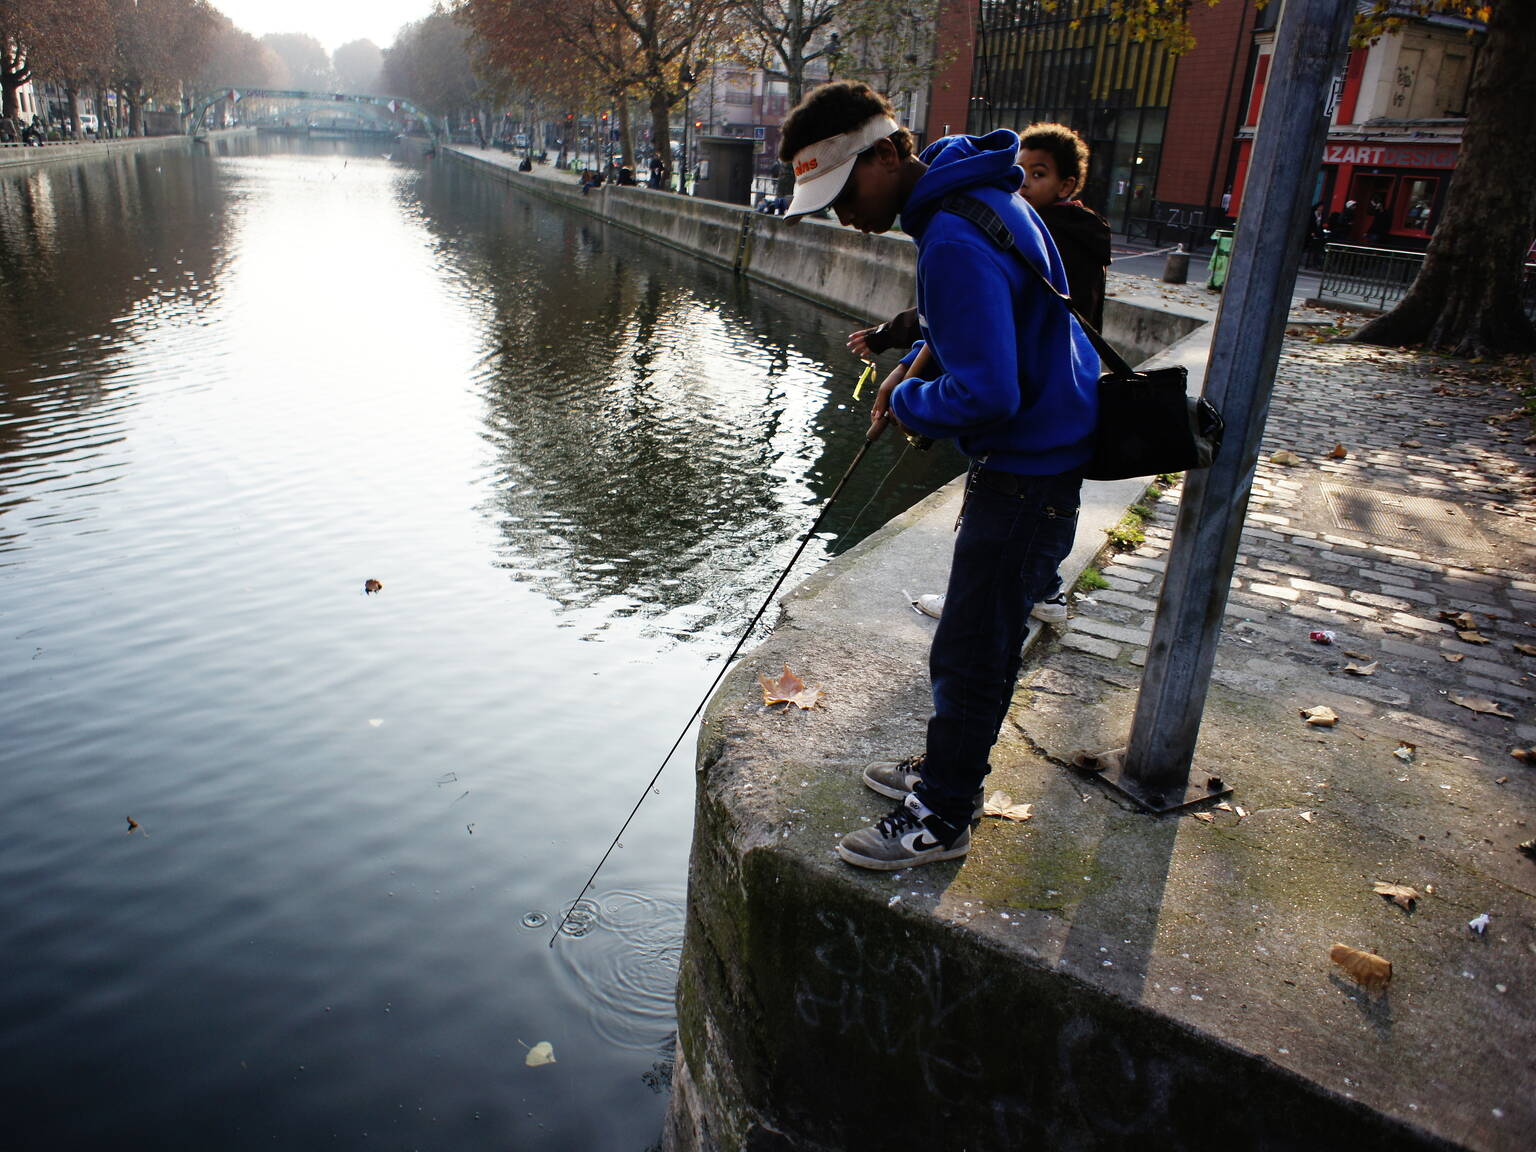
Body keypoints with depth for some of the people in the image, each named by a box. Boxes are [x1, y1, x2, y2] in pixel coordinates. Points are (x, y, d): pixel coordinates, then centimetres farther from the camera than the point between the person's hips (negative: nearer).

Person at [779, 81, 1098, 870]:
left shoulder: (955, 241, -28)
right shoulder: (968, 192, 6)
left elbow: (987, 396, -32)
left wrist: (907, 405, -13)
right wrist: (912, 370, 8)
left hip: (1026, 474, -11)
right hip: (1034, 456, 11)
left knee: (969, 654, 2)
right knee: (985, 636, 21)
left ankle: (941, 820, 18)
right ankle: (947, 770, 39)